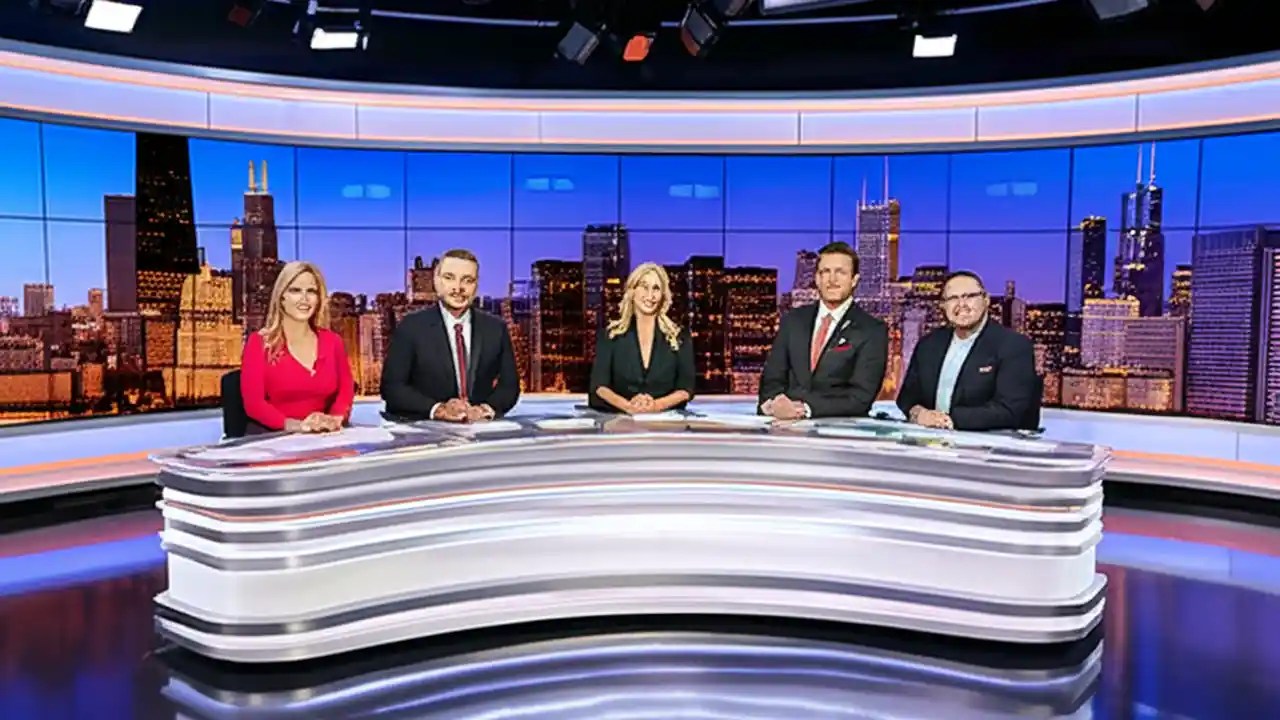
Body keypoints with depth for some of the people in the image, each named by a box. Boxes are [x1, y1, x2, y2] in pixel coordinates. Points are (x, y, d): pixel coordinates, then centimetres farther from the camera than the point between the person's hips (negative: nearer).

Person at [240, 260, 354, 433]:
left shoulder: (332, 341, 13)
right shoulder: (259, 342, 3)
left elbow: (346, 390, 7)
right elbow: (253, 402, -6)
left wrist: (334, 419, -15)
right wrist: (294, 425, -23)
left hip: (322, 438, 2)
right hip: (272, 437, -2)